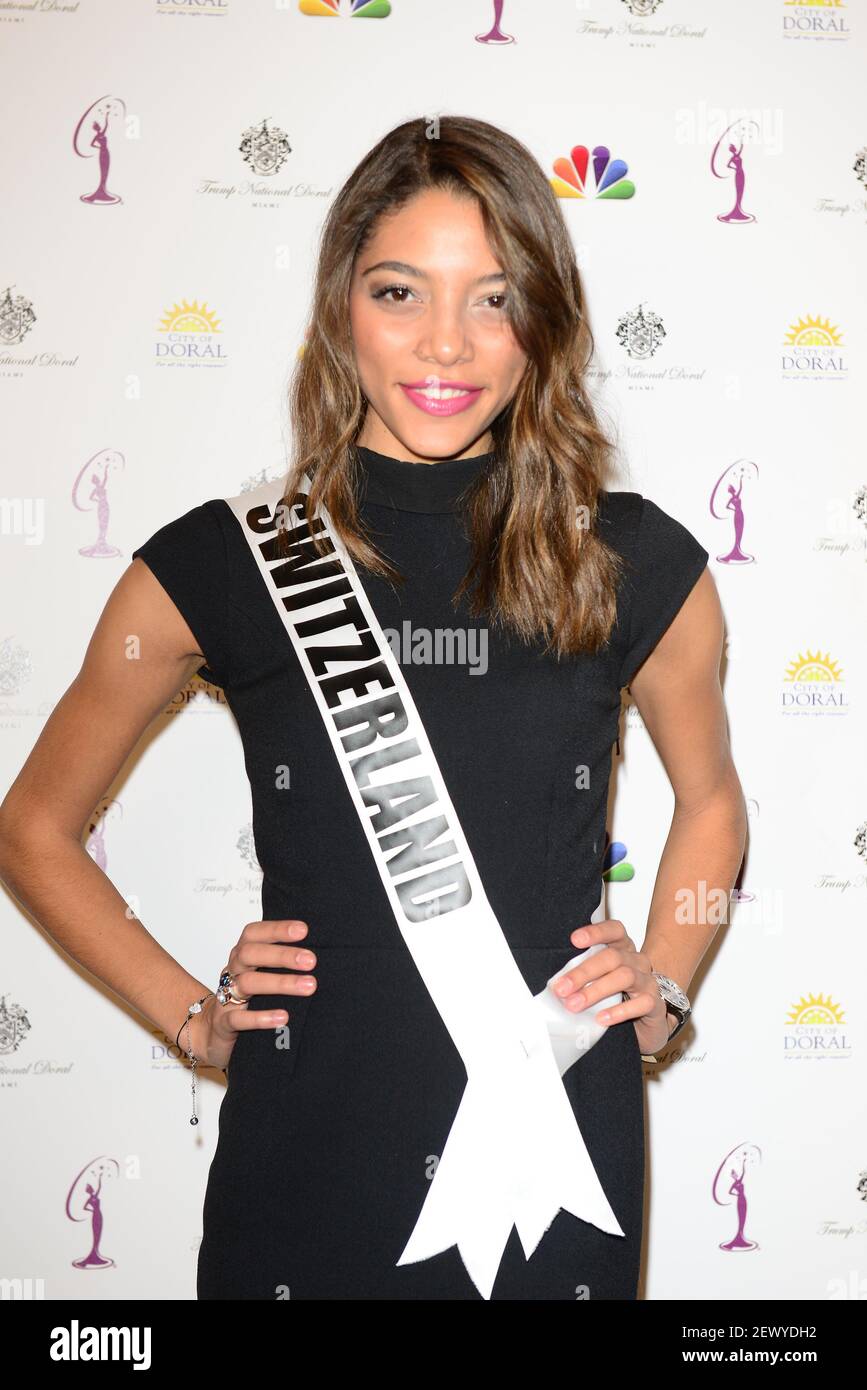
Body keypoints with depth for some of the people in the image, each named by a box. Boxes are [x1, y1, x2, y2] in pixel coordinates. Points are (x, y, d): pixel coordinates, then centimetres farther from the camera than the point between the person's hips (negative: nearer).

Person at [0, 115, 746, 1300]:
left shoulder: (640, 566, -3)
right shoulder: (221, 564, -6)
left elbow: (710, 803, 17)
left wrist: (660, 991, 4)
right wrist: (190, 1015, 0)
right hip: (310, 1147, 0)